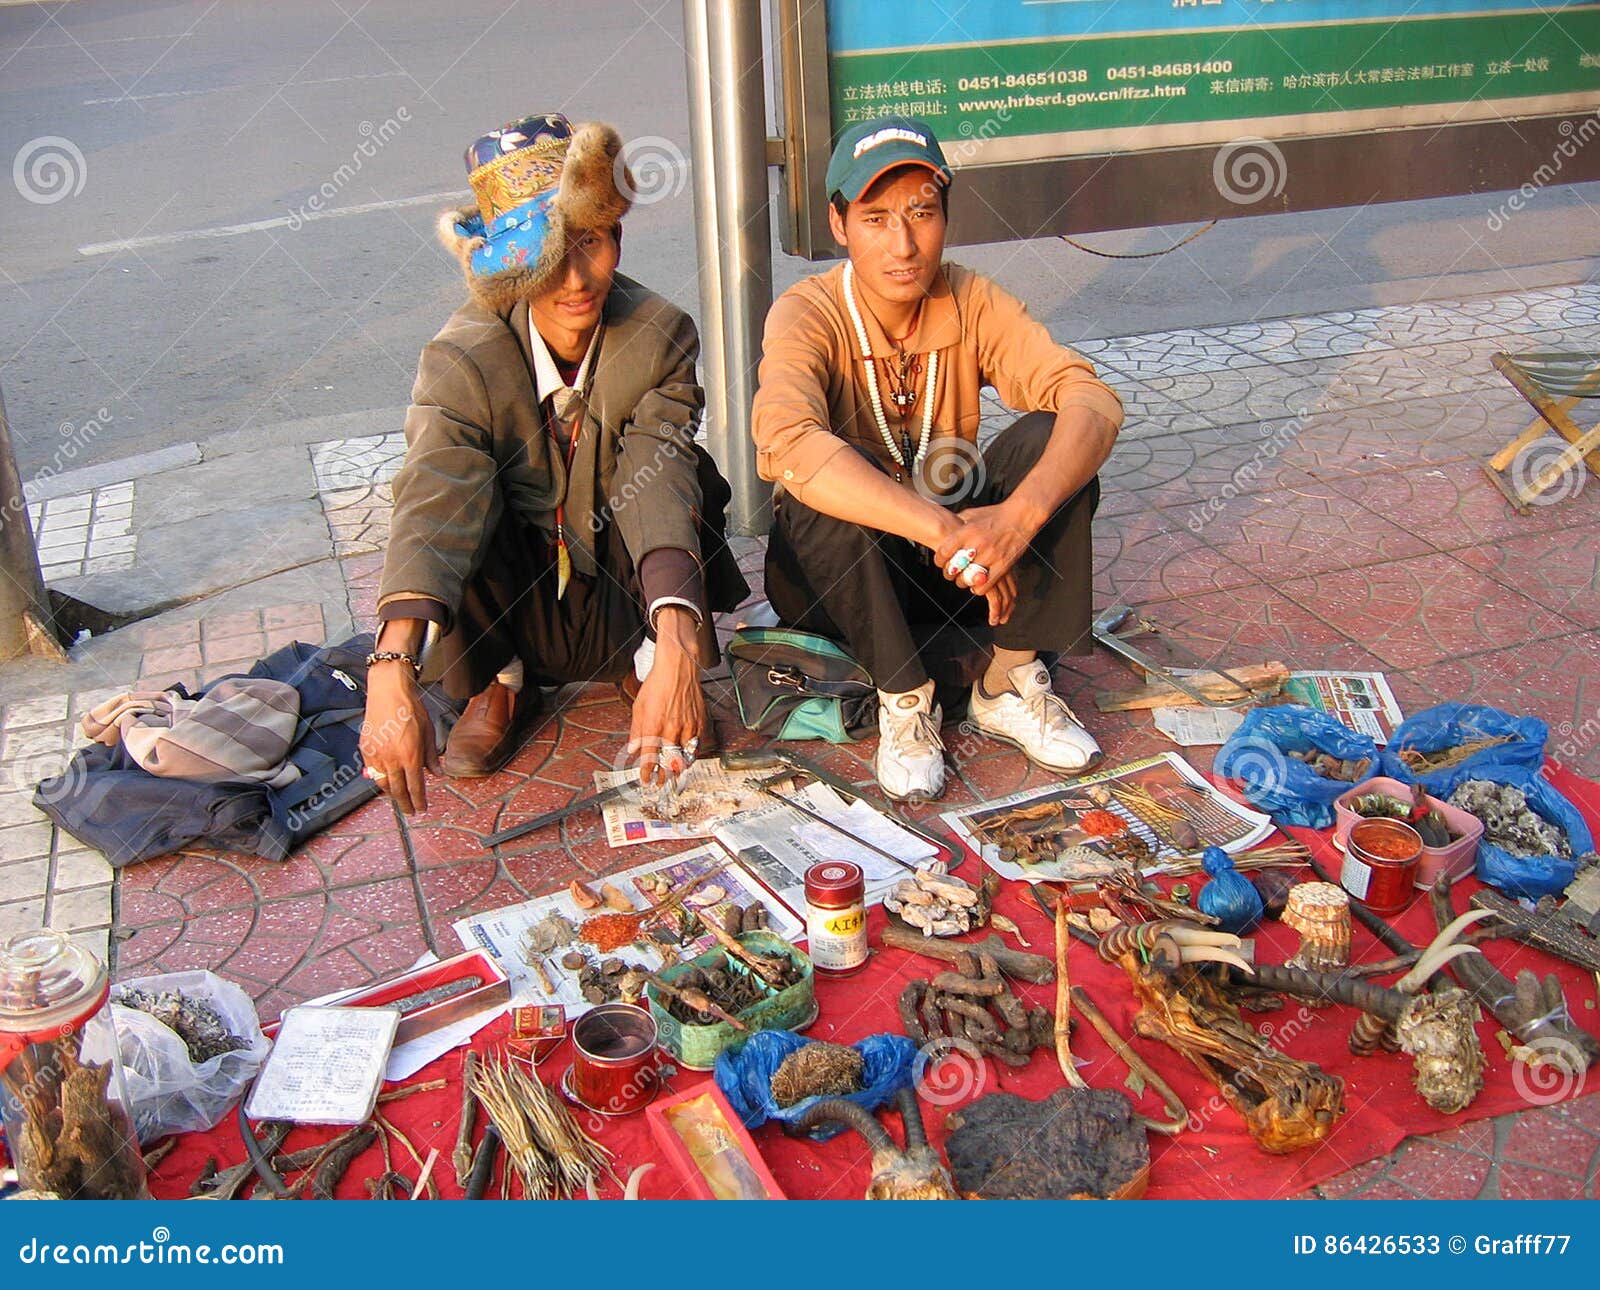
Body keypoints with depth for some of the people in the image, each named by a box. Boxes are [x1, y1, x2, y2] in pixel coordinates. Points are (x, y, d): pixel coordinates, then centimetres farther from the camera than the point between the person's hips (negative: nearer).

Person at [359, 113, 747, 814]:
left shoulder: (661, 336, -19)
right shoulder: (462, 361, -22)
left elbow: (659, 491, -35)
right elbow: (430, 509, -38)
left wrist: (675, 650, -51)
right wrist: (391, 674, -54)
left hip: (624, 606, 0)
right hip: (512, 612, 0)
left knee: (682, 474, -28)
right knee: (460, 484, -29)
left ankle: (646, 665, -3)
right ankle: (503, 682, -2)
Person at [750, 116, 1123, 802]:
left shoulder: (969, 301, -10)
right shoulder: (807, 315, -21)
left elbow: (1093, 399, -23)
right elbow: (789, 444, -42)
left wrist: (1022, 512, -42)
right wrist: (947, 532, -48)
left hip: (952, 560, 3)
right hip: (835, 568, -3)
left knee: (1049, 439, -21)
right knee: (829, 494, -36)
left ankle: (1008, 685, -12)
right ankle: (904, 702, -16)